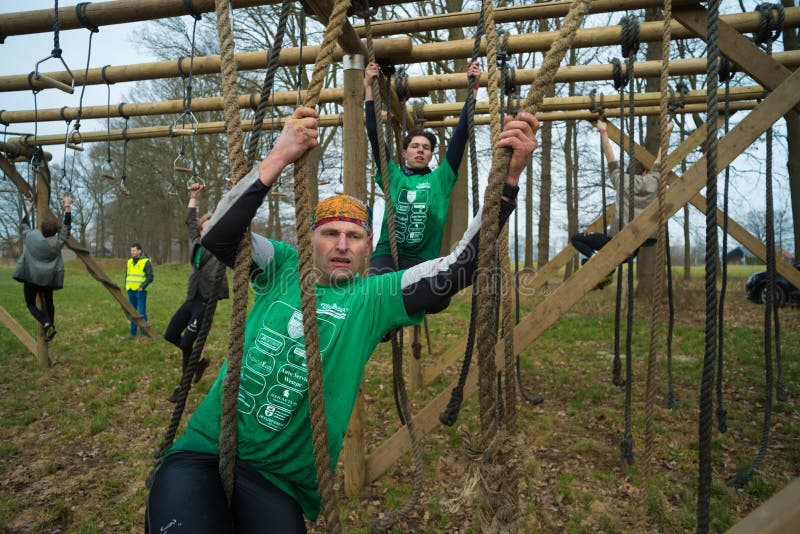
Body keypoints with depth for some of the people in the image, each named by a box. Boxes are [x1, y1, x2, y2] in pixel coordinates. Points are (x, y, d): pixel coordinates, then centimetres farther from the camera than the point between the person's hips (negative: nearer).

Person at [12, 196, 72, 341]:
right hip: (48, 278, 1)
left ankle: (46, 324, -16)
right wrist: (67, 206, -1)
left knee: (31, 304, 7)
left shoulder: (30, 236, -6)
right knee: (48, 302, 19)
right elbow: (66, 226, -3)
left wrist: (28, 211, 29)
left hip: (30, 277, 0)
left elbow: (24, 226, 15)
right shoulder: (57, 242, -10)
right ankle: (50, 327, 22)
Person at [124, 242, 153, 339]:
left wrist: (143, 286, -18)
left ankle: (144, 333, 5)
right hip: (130, 291, 6)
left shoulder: (146, 262, -7)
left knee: (141, 312, -4)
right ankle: (132, 332, 19)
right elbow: (127, 274, 23)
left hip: (140, 291, -6)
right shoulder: (130, 261, 12)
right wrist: (126, 286, 11)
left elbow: (150, 277, -10)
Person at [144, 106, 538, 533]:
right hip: (204, 450, 0)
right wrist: (278, 157, -19)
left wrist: (508, 177, -16)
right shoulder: (283, 268, 7)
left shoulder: (374, 298, 1)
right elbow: (217, 236, -8)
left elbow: (459, 267, -7)